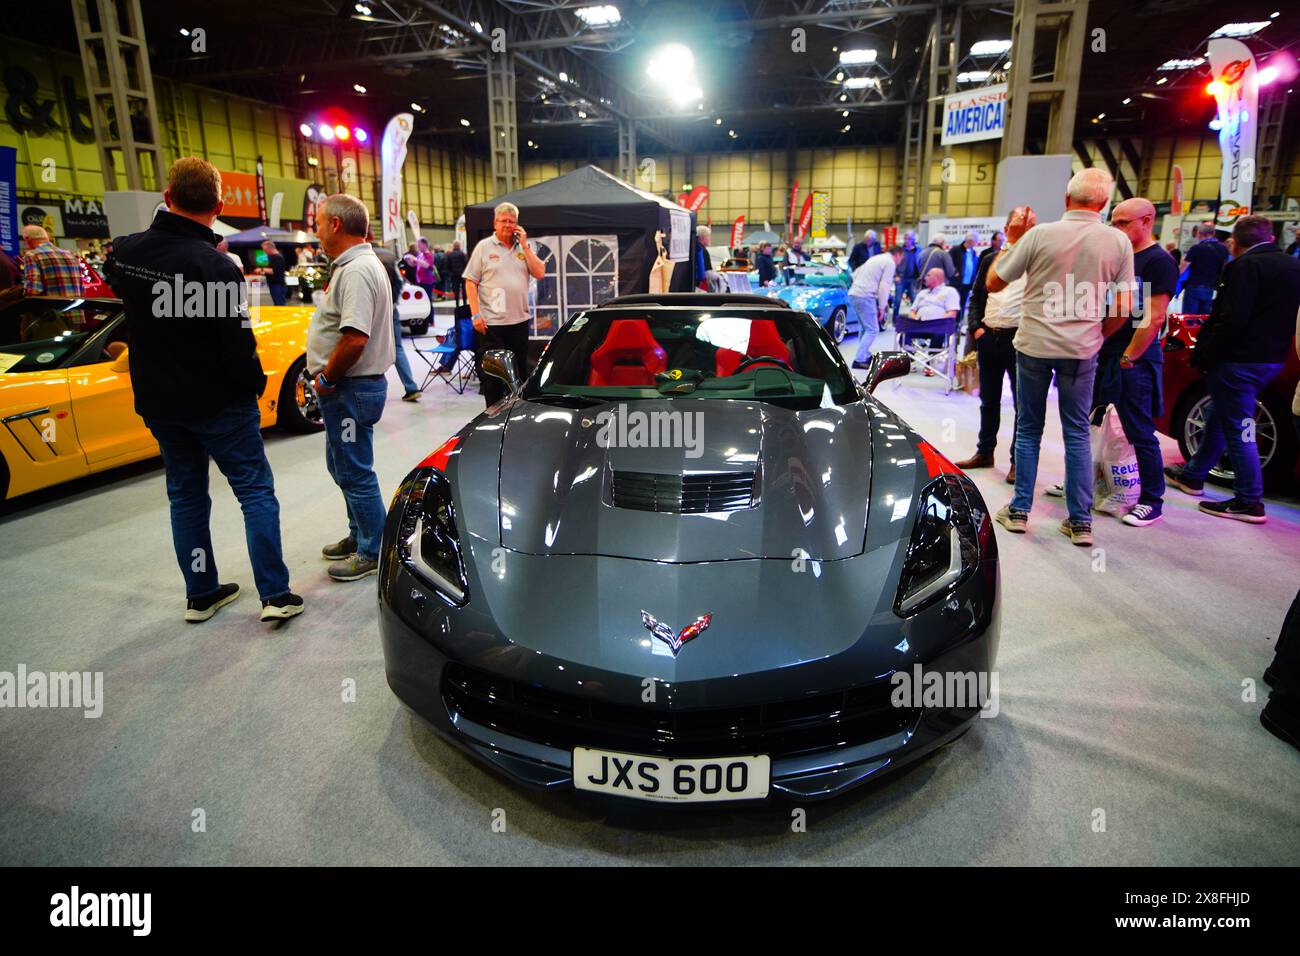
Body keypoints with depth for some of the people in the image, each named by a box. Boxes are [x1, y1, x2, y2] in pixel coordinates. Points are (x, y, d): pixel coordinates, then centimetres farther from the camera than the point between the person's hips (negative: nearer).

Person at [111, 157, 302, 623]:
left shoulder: (126, 251, -1)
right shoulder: (215, 265, -21)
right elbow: (238, 343, -19)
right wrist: (256, 384, -3)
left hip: (157, 401, 6)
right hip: (218, 403, -6)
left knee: (186, 496, 16)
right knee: (256, 492, 2)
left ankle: (201, 594, 24)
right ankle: (275, 595, 1)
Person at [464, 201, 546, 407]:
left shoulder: (523, 247, 12)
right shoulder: (484, 247, 2)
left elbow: (539, 273, 1)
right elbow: (470, 282, -2)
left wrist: (524, 245, -2)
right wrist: (476, 314, -11)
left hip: (519, 320, 4)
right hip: (490, 322, -4)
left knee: (520, 371, 13)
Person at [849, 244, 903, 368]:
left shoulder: (875, 258, 24)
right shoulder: (890, 263, -3)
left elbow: (856, 273, 26)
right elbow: (884, 286, -11)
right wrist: (882, 307, -4)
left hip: (853, 294, 9)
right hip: (865, 297, -9)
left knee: (866, 328, 21)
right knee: (872, 330, -6)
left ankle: (865, 356, 27)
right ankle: (859, 360, -11)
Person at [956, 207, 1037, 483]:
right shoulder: (990, 259, 14)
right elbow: (976, 297, 16)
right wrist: (976, 327, 3)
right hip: (988, 337, 5)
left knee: (1022, 403, 2)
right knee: (988, 400, 14)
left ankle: (1018, 460, 10)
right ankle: (984, 452, 26)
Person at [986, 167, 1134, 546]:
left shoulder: (1040, 234, -8)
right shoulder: (1119, 242, -1)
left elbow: (993, 283, -1)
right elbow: (1123, 306, 0)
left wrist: (1007, 250, 15)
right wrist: (1098, 335, 16)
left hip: (1034, 344, -1)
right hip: (1082, 349, 1)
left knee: (1028, 429, 10)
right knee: (1077, 433, 9)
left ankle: (1019, 511, 14)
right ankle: (1081, 522, 12)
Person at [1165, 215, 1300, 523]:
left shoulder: (1246, 266, -16)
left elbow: (1232, 320, -23)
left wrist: (1205, 356, -15)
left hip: (1238, 361, -9)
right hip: (1271, 358, 9)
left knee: (1237, 428, -3)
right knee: (1219, 416, 22)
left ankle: (1249, 502, 2)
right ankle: (1193, 475, 35)